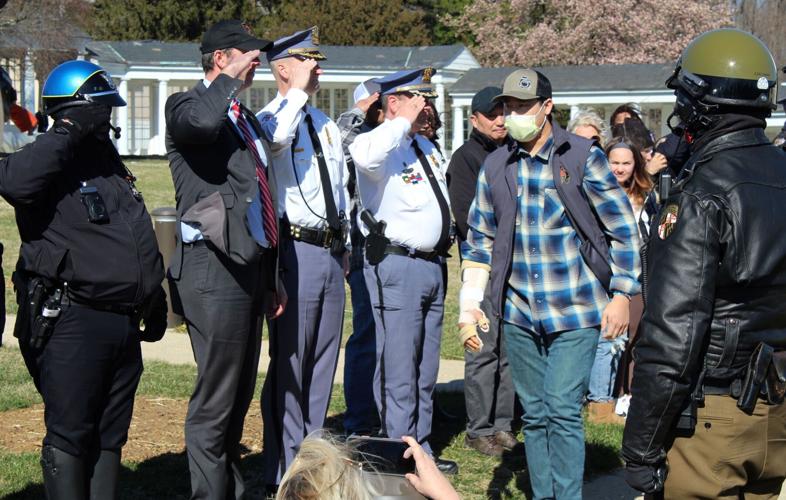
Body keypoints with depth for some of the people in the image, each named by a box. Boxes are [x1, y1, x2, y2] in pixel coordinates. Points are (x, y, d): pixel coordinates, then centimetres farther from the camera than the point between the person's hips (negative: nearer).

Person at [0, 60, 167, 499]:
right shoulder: (51, 163, -7)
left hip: (123, 323, 8)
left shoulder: (110, 162, 19)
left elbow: (140, 238, 28)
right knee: (70, 434, -4)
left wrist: (155, 300, 27)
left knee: (111, 435, 13)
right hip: (71, 320, -8)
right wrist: (69, 132, -24)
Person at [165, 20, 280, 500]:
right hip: (214, 269, -8)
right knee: (215, 399, -6)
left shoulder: (246, 117, 20)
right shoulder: (186, 105, -5)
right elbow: (202, 122, -33)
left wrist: (272, 277, 24)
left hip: (250, 267, 8)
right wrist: (232, 77, -15)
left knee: (239, 393, 14)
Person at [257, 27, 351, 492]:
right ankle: (285, 468, 7)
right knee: (290, 359, -2)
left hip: (331, 249, 8)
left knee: (324, 357, 13)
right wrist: (298, 91, -23)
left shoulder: (326, 124, 16)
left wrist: (345, 243, 20)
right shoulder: (269, 119, -8)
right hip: (296, 249, -8)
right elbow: (276, 139, -34)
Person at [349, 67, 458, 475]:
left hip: (431, 264, 9)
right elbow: (364, 155, -39)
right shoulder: (382, 145, -13)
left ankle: (420, 449, 25)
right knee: (399, 369, -4)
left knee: (426, 368, 15)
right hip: (397, 265, -9)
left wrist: (441, 252, 19)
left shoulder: (426, 146, 16)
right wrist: (404, 121, -26)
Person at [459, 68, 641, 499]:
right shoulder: (495, 166, 7)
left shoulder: (583, 156, -4)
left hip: (575, 310, -4)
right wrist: (469, 302, 6)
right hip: (518, 313, 4)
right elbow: (479, 239, 13)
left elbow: (621, 229, -1)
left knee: (562, 410, -11)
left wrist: (621, 295, -5)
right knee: (534, 414, 11)